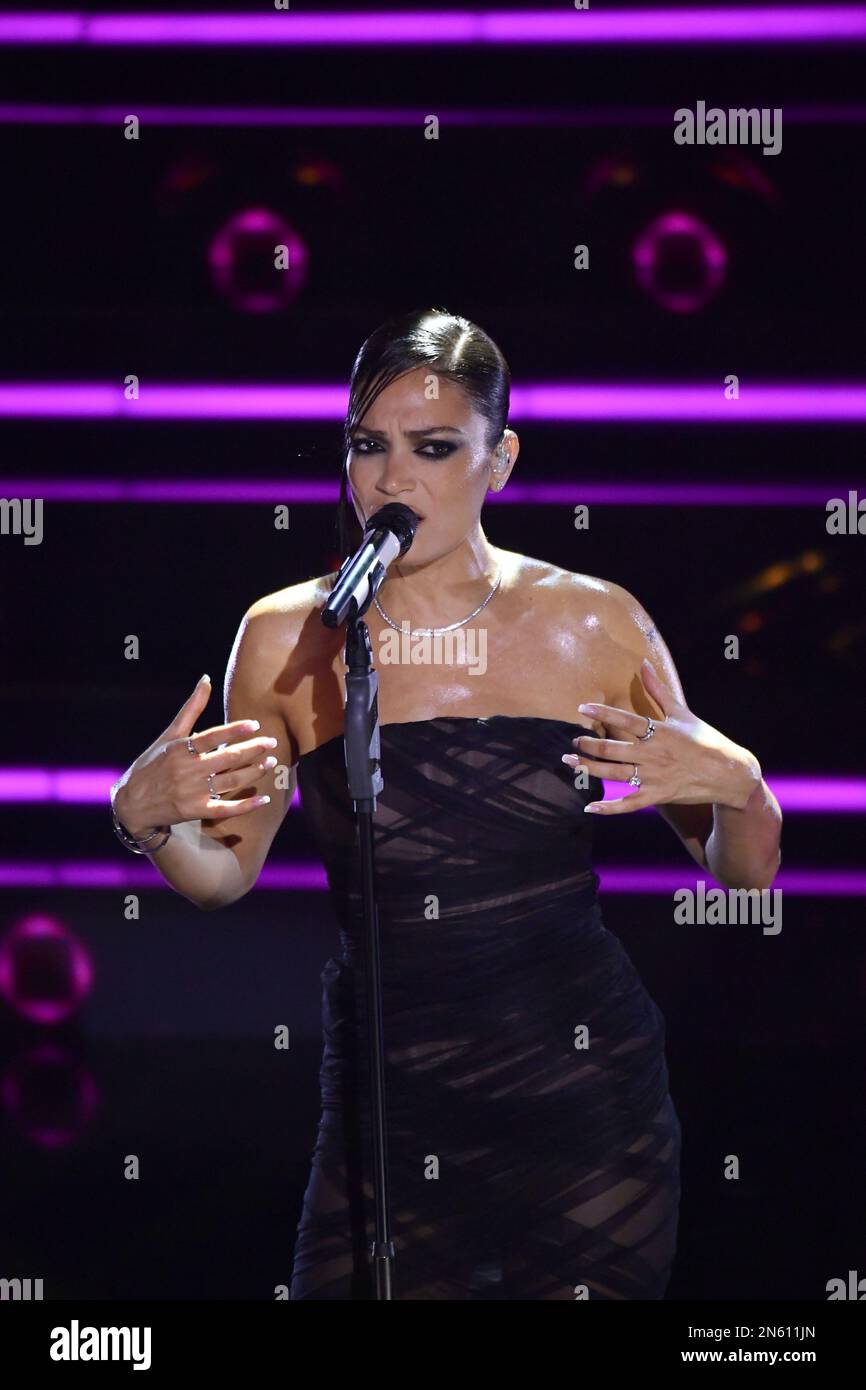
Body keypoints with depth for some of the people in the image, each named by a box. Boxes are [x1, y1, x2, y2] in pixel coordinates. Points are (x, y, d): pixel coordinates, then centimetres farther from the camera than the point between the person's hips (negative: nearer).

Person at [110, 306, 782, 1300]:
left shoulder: (595, 623, 0)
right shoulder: (289, 639, 0)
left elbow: (744, 874, 6)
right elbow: (226, 874, 9)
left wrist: (735, 788, -15)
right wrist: (148, 818, -11)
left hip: (584, 1084, 0)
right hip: (386, 1097, 0)